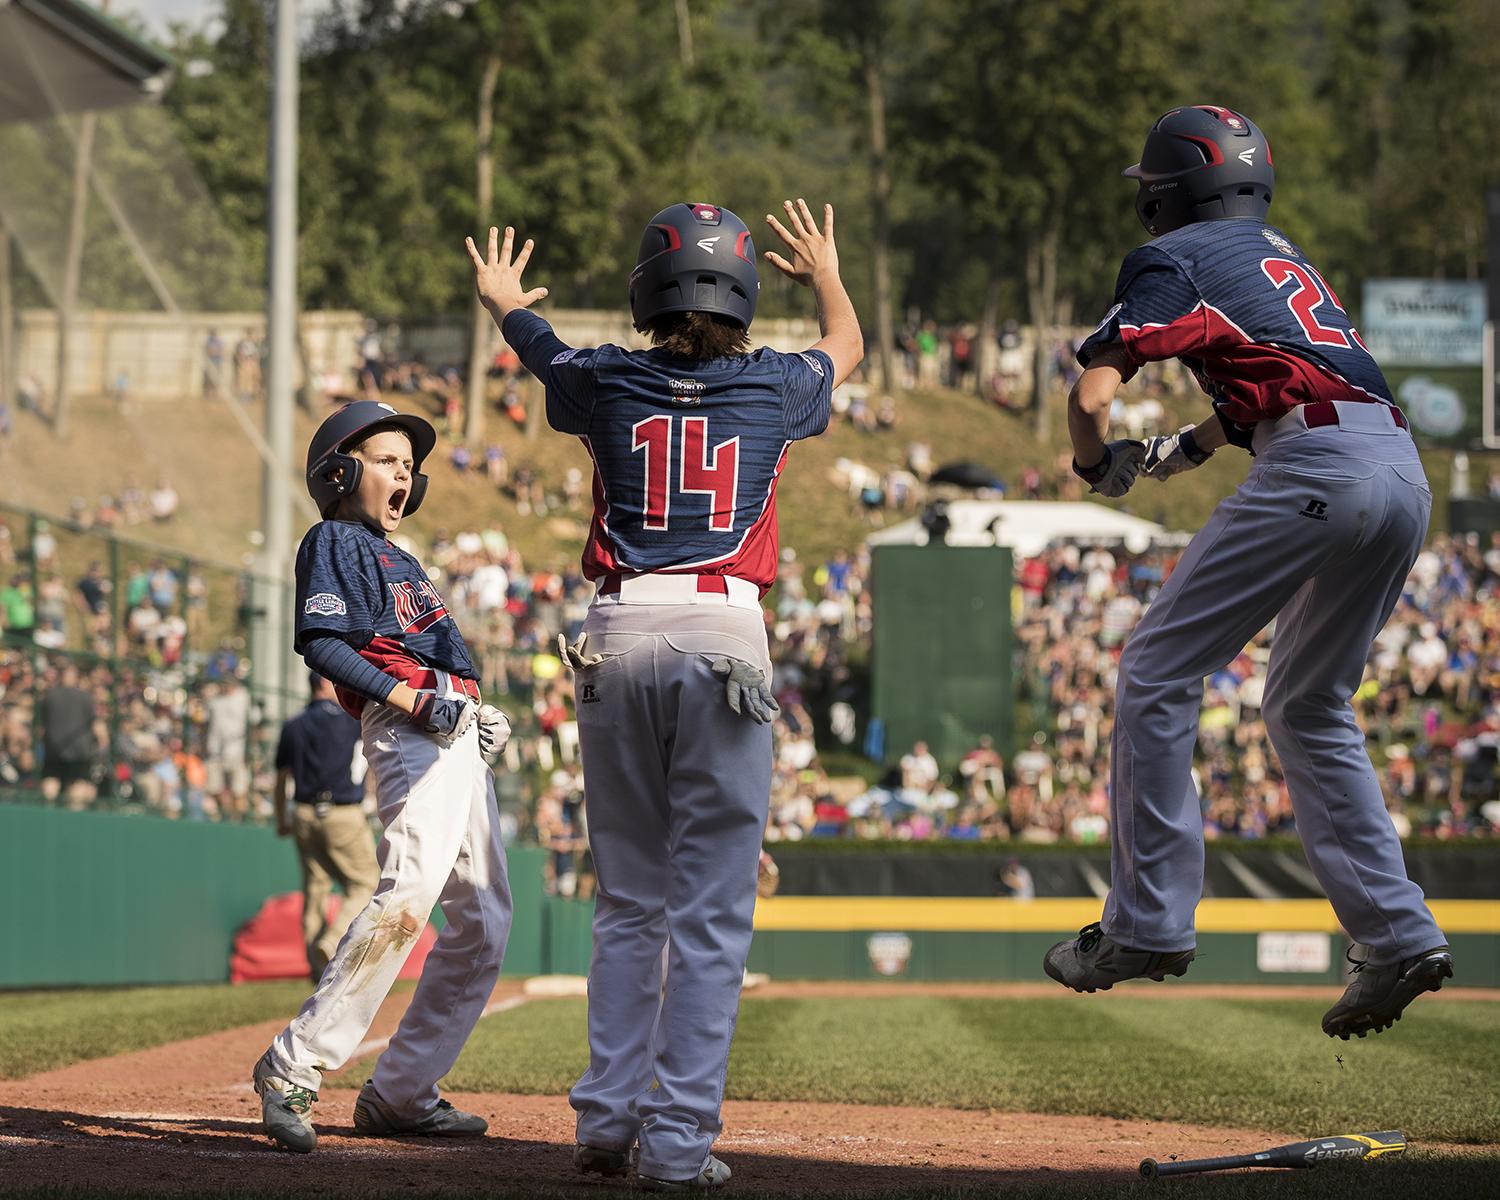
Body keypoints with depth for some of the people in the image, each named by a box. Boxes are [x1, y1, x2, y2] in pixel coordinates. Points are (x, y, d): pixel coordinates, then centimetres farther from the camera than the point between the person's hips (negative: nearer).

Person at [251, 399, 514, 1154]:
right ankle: (294, 1069, -29)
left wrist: (483, 715, 9)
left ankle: (400, 1096, 7)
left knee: (483, 923, 6)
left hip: (457, 736, 10)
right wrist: (411, 699, -19)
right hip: (406, 731, -10)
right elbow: (322, 642, -11)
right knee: (409, 892, -28)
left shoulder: (400, 559, 29)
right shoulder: (334, 541, 3)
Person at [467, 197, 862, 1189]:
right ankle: (679, 1139, -6)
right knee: (711, 911, -1)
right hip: (724, 634, -2)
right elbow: (848, 346, 31)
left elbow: (540, 347, 33)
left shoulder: (608, 383, 8)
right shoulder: (773, 388, 6)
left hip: (619, 635, 2)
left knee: (627, 902, 13)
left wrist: (504, 303, 57)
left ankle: (609, 1118, 13)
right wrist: (826, 274, 53)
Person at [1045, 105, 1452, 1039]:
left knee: (1159, 672, 1)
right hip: (1407, 474, 8)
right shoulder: (1284, 254, 30)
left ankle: (1150, 922, 0)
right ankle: (1400, 935, 10)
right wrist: (1190, 447, 37)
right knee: (1309, 708, 19)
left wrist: (1098, 464, 16)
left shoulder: (1173, 260, 6)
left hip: (1316, 467, -8)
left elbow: (1093, 394, -4)